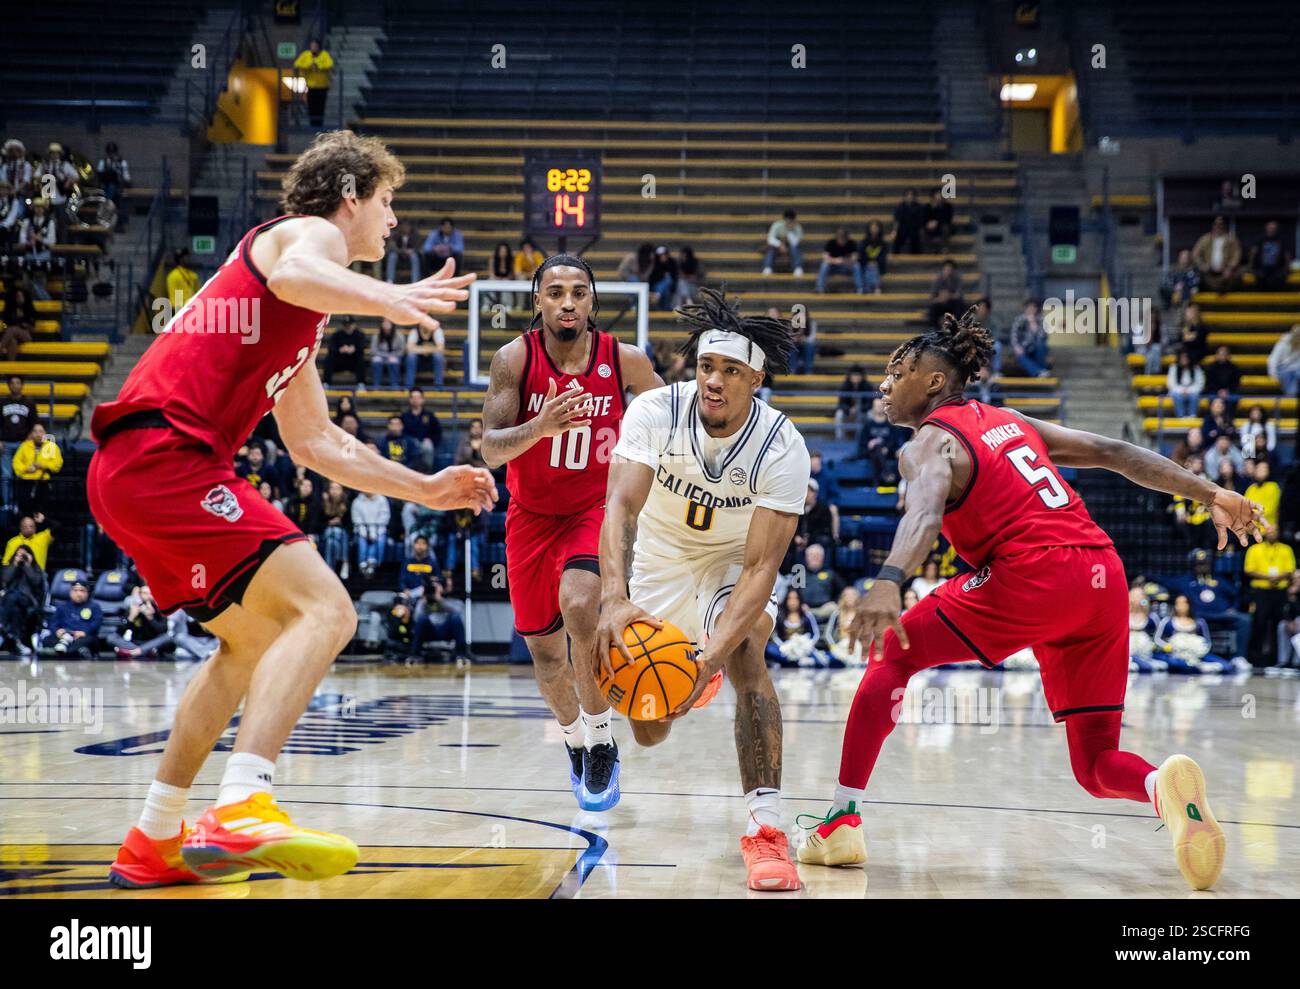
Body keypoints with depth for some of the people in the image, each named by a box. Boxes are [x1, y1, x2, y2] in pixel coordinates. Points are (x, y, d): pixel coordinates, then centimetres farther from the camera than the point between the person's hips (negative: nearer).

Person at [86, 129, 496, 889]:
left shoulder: (304, 326, 30)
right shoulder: (312, 231, 2)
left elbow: (315, 441, 36)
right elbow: (290, 276, -25)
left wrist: (424, 488, 33)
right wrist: (389, 298, -37)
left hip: (130, 471, 10)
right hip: (166, 454, -10)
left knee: (257, 640, 23)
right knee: (325, 609, -18)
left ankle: (153, 843, 26)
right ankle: (242, 813, -33)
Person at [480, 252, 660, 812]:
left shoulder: (625, 361, -14)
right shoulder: (515, 359, -16)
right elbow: (490, 450, -25)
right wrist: (539, 428, -43)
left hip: (596, 507, -2)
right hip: (532, 514, 2)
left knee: (579, 608, -30)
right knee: (545, 652, 9)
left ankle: (602, 742, -11)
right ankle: (574, 740, 40)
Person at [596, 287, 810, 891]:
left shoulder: (782, 447, -30)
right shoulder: (654, 412, -28)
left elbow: (762, 567, -33)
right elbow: (621, 503, -40)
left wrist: (713, 652, -47)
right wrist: (615, 598, -58)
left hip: (734, 560, -1)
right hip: (660, 555, 2)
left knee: (746, 657, -33)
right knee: (649, 733, 7)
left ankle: (765, 830, -29)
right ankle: (696, 680, 47)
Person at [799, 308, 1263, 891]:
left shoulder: (929, 443, 4)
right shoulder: (1005, 421, 26)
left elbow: (925, 509, -20)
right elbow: (1112, 452, 22)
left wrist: (888, 582, -36)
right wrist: (1211, 496, 23)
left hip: (1032, 572, -7)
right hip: (1103, 576, 7)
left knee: (894, 653, 10)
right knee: (1096, 767, 12)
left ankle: (841, 822, 3)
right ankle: (1166, 785, -23)